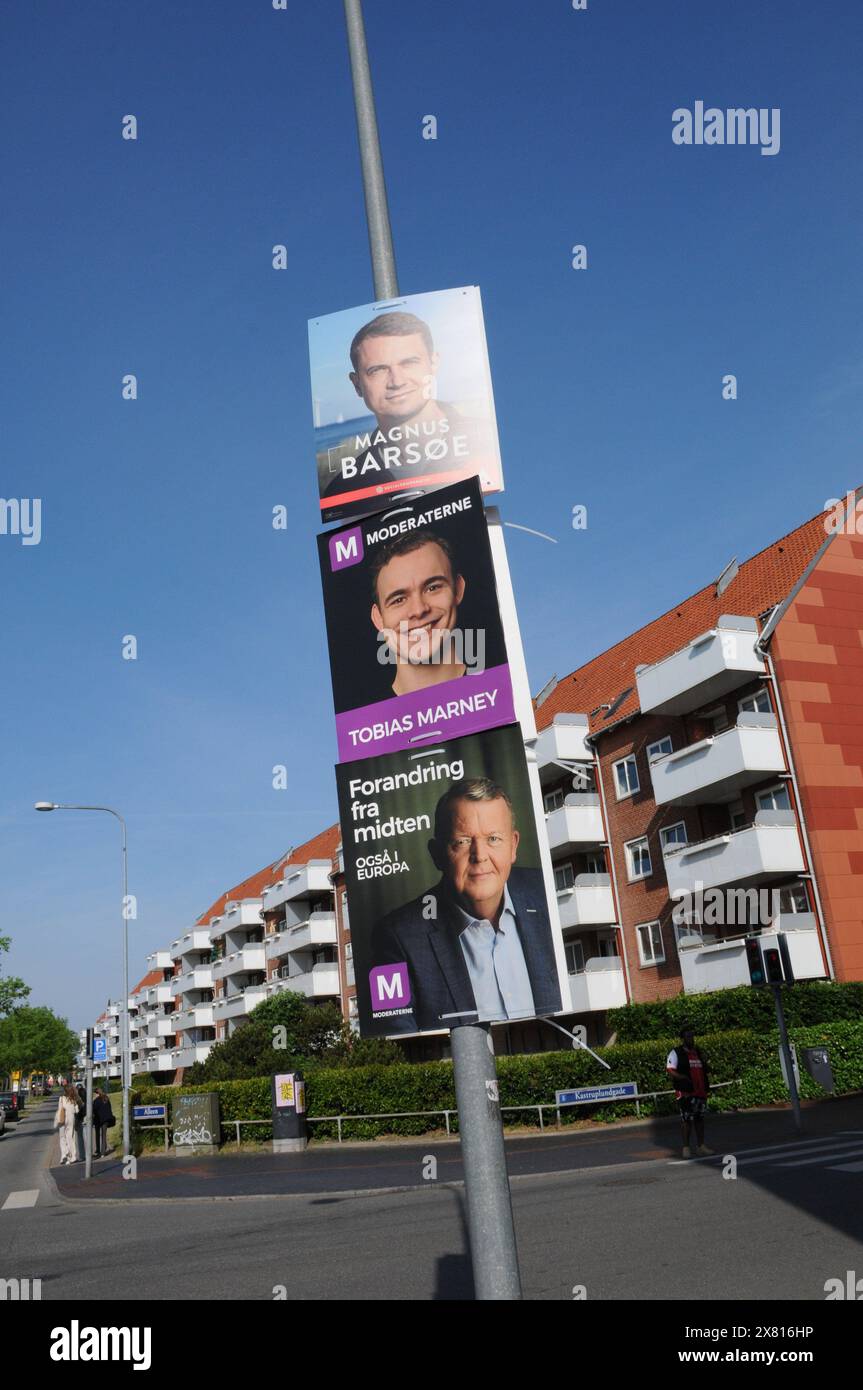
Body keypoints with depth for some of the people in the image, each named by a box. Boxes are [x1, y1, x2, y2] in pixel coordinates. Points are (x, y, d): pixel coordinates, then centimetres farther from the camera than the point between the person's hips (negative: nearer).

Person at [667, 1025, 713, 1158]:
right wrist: (684, 1078, -24)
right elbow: (670, 1071, -13)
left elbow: (704, 1071, 23)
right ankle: (686, 1147, 4)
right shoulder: (676, 1053, -4)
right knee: (687, 1120, -4)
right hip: (686, 1093, -6)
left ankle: (701, 1146, 19)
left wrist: (707, 1088, 10)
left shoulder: (698, 1052, 15)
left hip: (700, 1092, 6)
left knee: (700, 1119, 11)